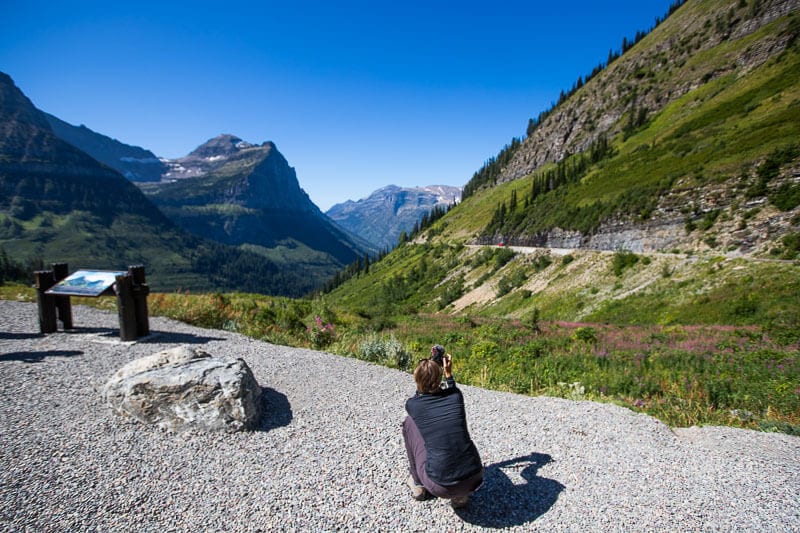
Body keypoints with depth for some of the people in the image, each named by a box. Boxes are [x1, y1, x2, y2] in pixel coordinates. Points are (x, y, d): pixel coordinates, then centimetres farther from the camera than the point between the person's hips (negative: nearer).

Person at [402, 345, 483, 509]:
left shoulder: (411, 404, -1)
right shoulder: (455, 396, 3)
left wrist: (429, 363, 27)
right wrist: (448, 372, 33)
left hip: (439, 487, -2)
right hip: (474, 480, 2)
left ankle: (419, 484, 26)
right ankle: (460, 494, 19)